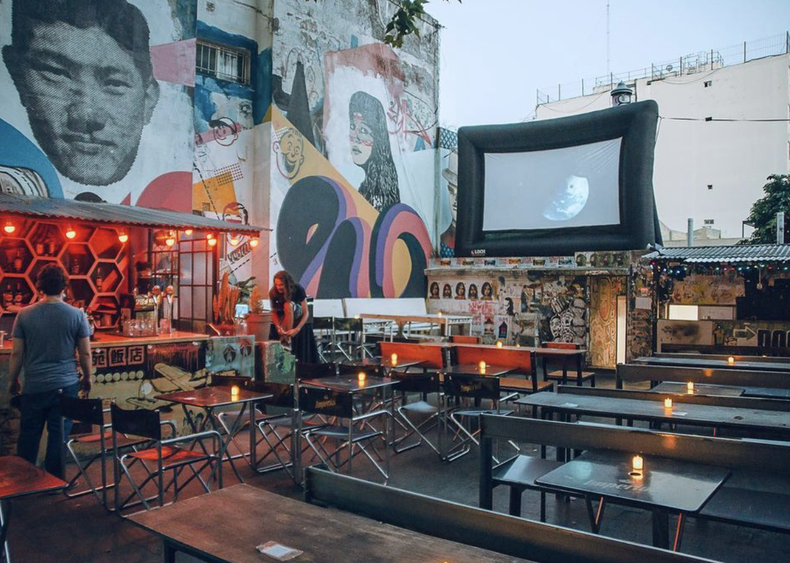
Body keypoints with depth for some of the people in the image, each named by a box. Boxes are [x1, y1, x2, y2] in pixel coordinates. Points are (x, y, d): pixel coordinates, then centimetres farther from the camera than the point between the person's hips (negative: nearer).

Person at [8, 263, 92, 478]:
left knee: (28, 436, 14)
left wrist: (13, 381, 14)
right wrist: (87, 378, 12)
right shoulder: (77, 315, -6)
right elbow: (85, 353, -3)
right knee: (59, 436, 7)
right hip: (66, 385, -1)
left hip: (34, 386, 1)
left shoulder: (24, 315, -4)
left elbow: (17, 353, 0)